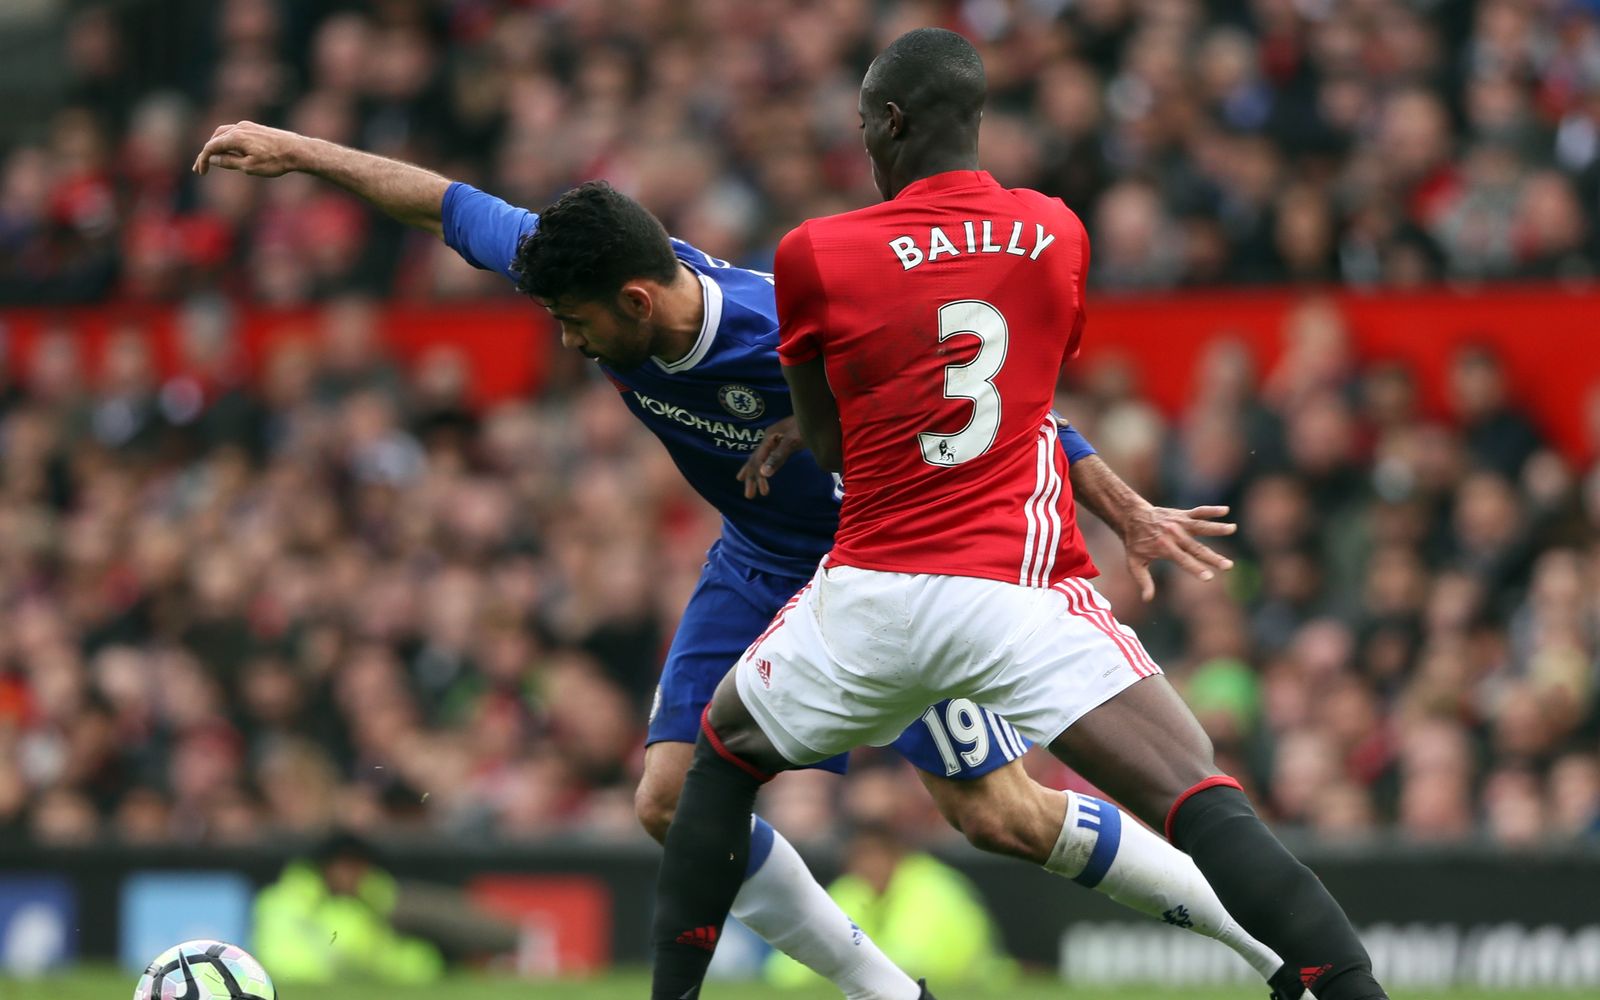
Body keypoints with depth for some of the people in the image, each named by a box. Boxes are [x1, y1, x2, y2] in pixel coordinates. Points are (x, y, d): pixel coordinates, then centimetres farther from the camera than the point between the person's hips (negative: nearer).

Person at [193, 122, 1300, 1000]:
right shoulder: (600, 274, -19)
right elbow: (453, 205, -3)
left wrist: (1129, 513, -26)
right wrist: (296, 149, 2)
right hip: (761, 568, 7)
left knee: (999, 814, -12)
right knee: (673, 798, -5)